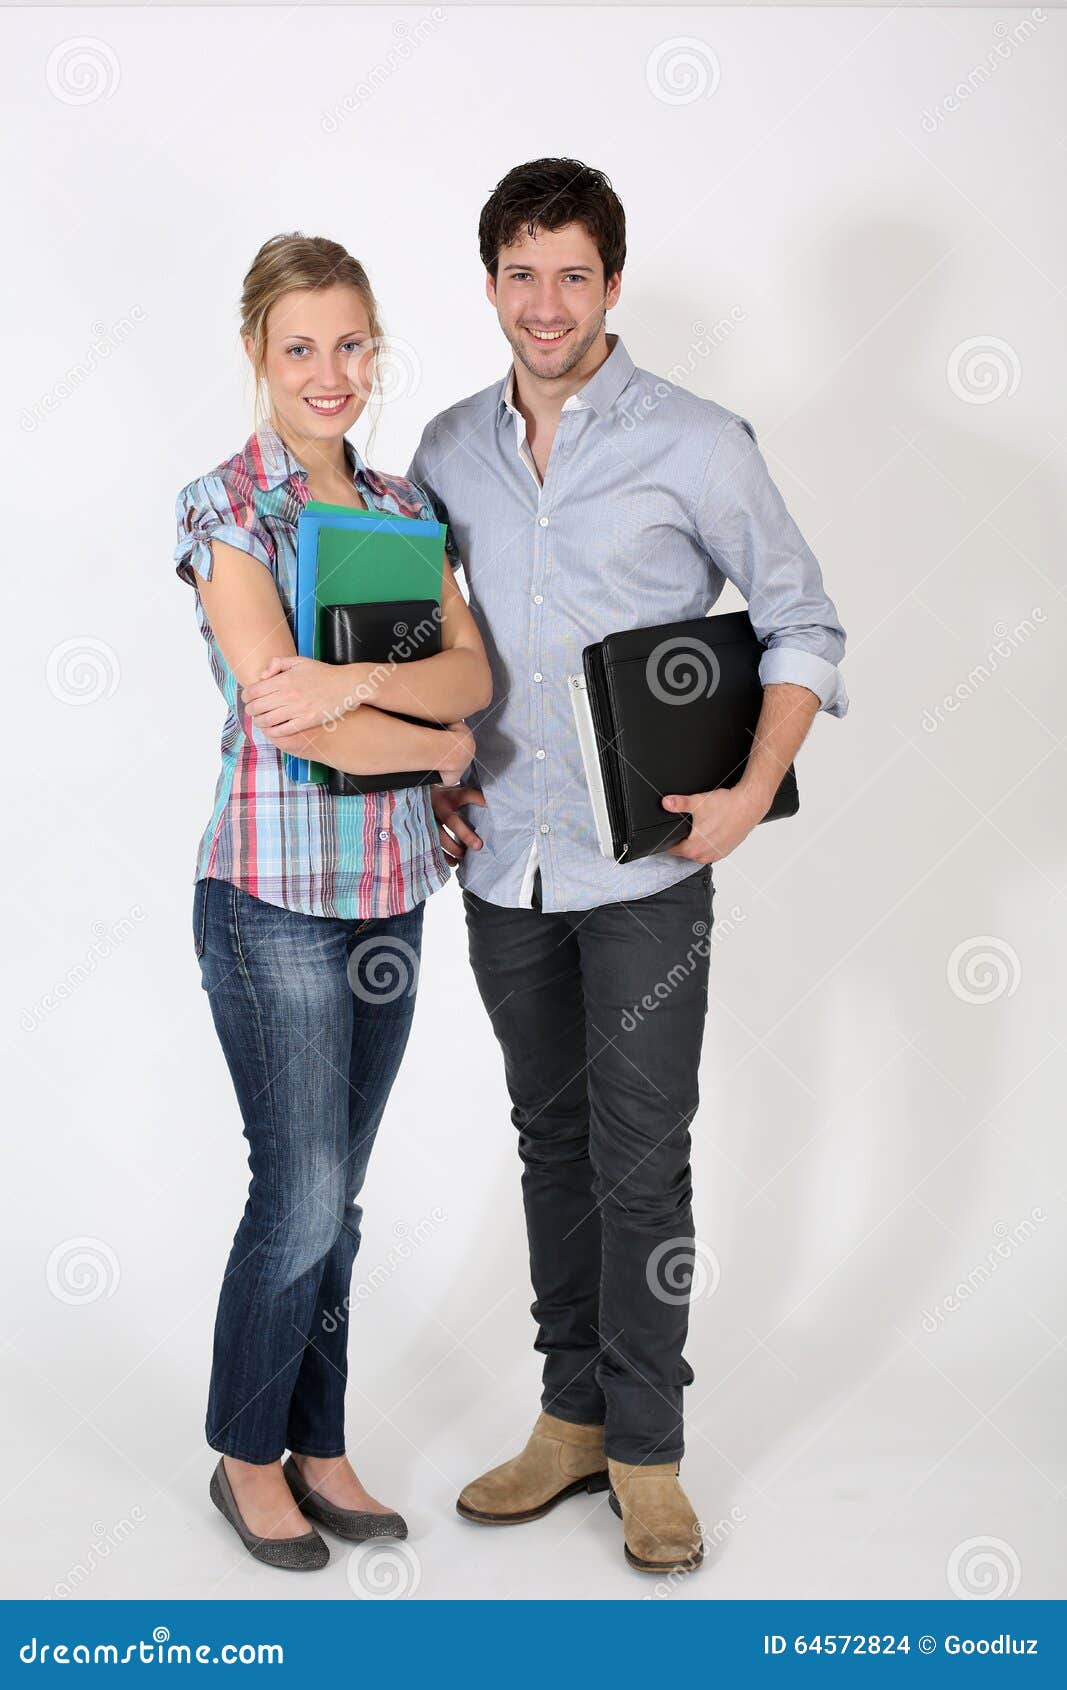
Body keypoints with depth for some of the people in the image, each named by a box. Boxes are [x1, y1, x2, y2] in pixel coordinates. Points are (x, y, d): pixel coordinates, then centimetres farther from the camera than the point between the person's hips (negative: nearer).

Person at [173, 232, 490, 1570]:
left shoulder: (402, 505, 10)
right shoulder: (225, 508, -8)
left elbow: (471, 670, -3)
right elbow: (289, 717, -17)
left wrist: (359, 682, -21)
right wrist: (442, 745, -6)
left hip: (392, 890, 6)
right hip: (275, 894, -5)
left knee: (335, 1196, 13)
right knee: (301, 1195, -1)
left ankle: (317, 1446, 27)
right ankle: (247, 1455, 21)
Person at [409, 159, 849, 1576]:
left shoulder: (697, 445, -6)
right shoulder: (449, 450, 7)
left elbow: (804, 627, -2)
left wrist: (751, 795, -13)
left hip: (644, 869, -4)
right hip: (504, 864, 4)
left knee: (641, 1163, 0)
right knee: (554, 1142, 14)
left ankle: (647, 1450, 15)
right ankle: (574, 1417, 27)